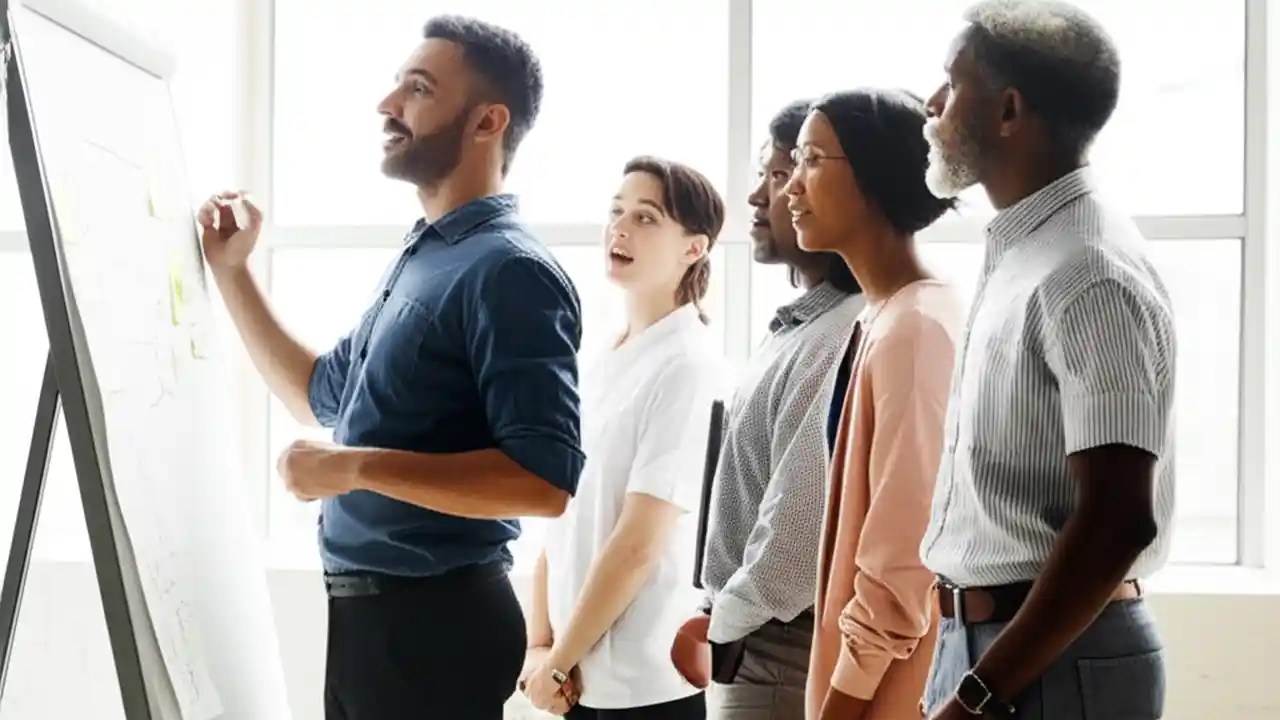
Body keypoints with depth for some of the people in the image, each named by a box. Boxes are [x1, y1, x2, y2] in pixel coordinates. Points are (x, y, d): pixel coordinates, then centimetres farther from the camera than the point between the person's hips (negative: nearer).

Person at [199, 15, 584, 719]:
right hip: (371, 608, 9)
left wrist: (358, 468, -25)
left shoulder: (507, 270, -18)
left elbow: (547, 481, -26)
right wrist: (230, 270, 17)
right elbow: (323, 394, 23)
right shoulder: (420, 256, 11)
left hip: (435, 617, -9)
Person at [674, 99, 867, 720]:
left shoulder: (845, 334, -20)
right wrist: (716, 612, 12)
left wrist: (719, 627, -12)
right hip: (752, 639, 9)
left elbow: (806, 511, -23)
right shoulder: (797, 326, 13)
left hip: (780, 647, -9)